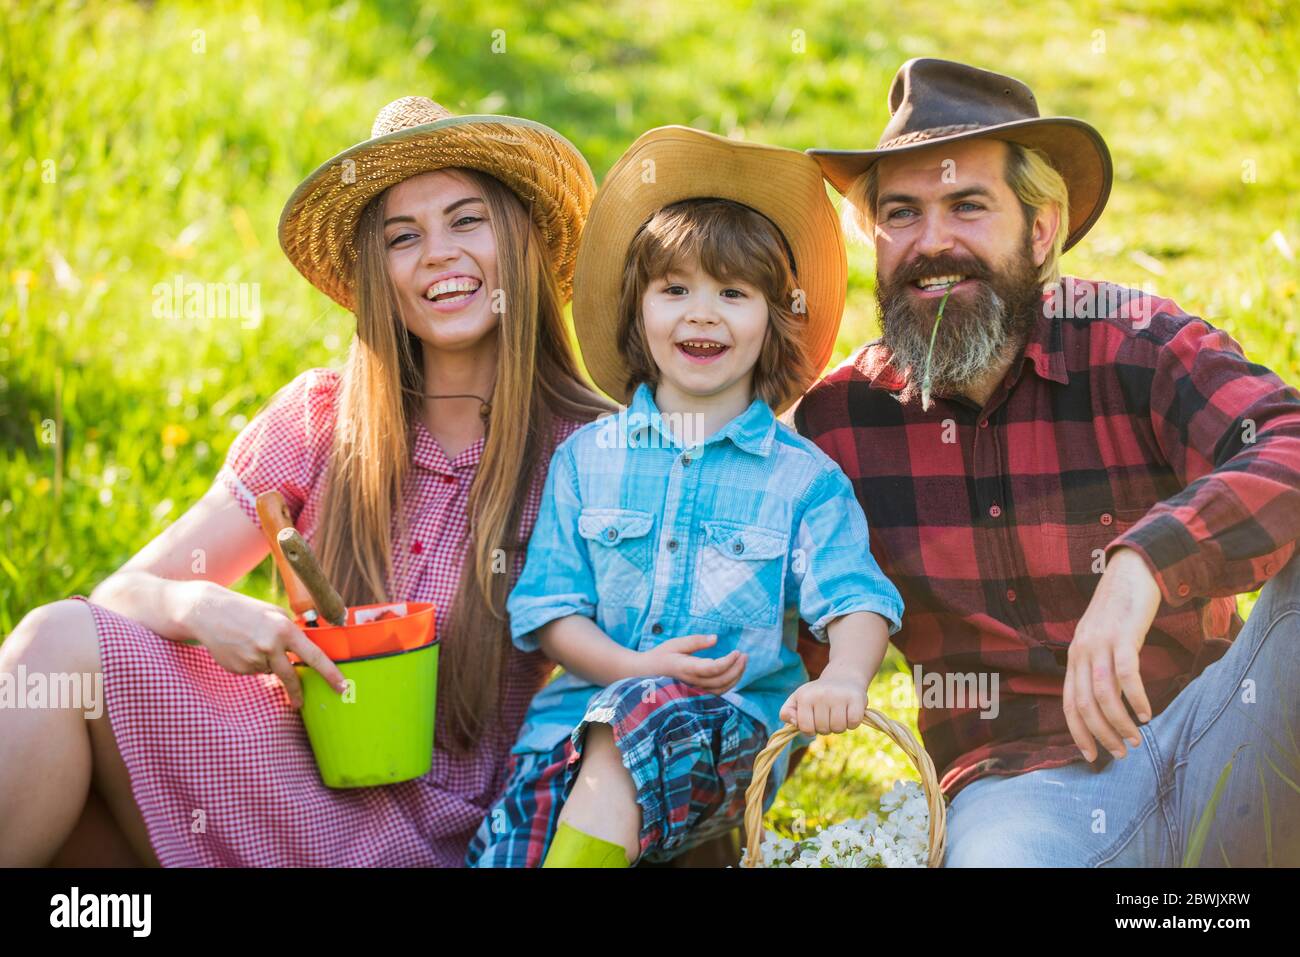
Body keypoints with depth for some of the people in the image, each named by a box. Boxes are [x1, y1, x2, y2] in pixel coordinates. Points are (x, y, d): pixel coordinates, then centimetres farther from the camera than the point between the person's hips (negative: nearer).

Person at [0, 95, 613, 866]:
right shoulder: (323, 417, 6)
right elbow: (125, 593, 4)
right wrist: (197, 607, -18)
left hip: (413, 830, -3)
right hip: (287, 760, 4)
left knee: (63, 645, -20)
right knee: (65, 633, -24)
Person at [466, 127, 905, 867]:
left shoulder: (804, 476, 9)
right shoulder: (585, 458, 15)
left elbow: (857, 599, -2)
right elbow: (550, 609, 10)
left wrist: (844, 677, -27)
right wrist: (631, 666, -11)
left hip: (731, 730, -2)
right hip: (580, 715, 2)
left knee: (650, 716, -37)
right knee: (505, 845, -26)